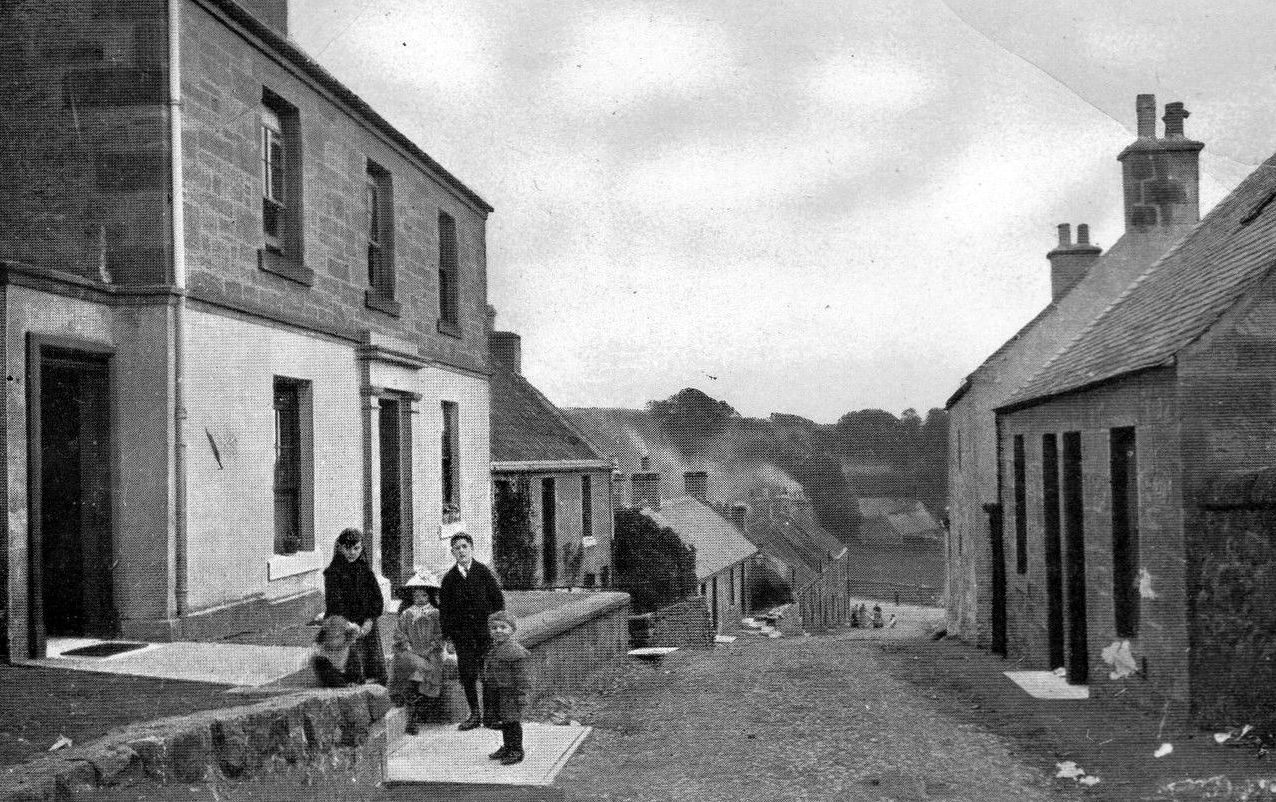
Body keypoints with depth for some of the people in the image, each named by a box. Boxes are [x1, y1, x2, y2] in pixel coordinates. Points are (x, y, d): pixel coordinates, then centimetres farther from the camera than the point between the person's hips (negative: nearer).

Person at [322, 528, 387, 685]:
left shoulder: (366, 569, 12)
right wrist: (350, 625, -16)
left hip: (367, 626, 4)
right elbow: (335, 602, -8)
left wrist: (370, 620, -6)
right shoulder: (333, 571, -1)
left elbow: (377, 598, 9)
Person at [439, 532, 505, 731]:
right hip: (462, 632, 2)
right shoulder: (449, 578, 7)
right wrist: (447, 633, 2)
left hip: (486, 631, -2)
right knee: (467, 674, 0)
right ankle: (475, 713, 13)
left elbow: (498, 600, 2)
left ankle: (490, 713, 12)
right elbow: (444, 608, 9)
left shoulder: (484, 572, 1)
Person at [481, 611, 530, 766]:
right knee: (503, 721, 18)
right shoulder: (493, 649, 11)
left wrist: (521, 695, -19)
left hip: (510, 691, -9)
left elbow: (520, 674, -18)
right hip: (496, 691, 9)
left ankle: (517, 751, 7)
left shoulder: (514, 650, -17)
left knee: (512, 721, -2)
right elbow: (488, 672, 20)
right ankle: (507, 747, 31)